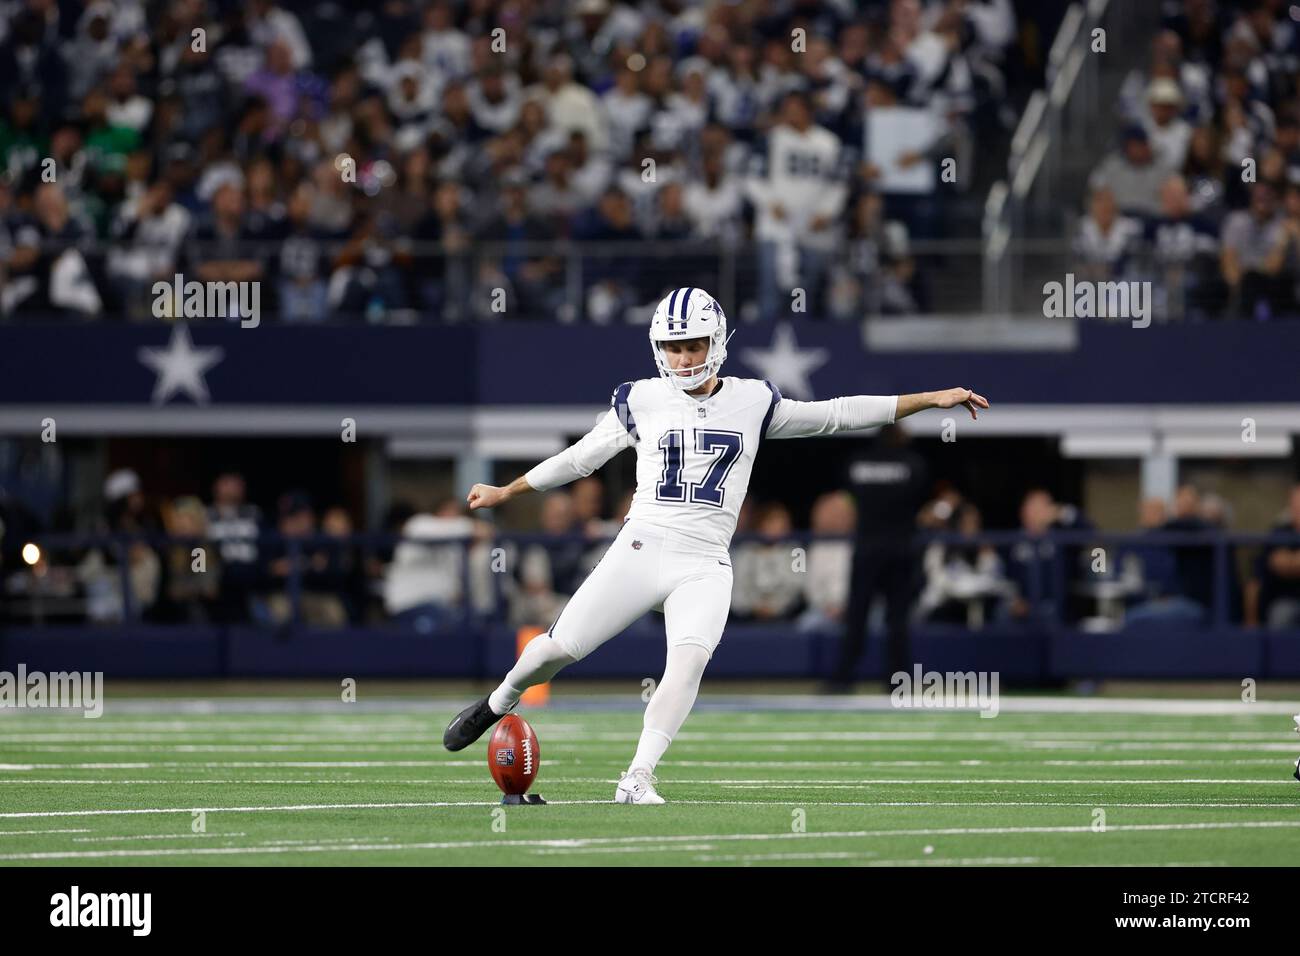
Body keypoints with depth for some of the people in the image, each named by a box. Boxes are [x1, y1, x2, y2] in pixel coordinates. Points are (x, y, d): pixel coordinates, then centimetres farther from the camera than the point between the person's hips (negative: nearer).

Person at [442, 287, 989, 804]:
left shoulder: (753, 402, 8)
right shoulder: (641, 402, 6)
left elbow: (834, 416, 13)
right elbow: (581, 457, 18)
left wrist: (930, 400, 11)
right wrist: (506, 492, 23)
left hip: (706, 564, 1)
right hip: (642, 548, 0)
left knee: (690, 658, -25)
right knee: (560, 649, -7)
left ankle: (637, 779, -23)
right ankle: (499, 704, 23)